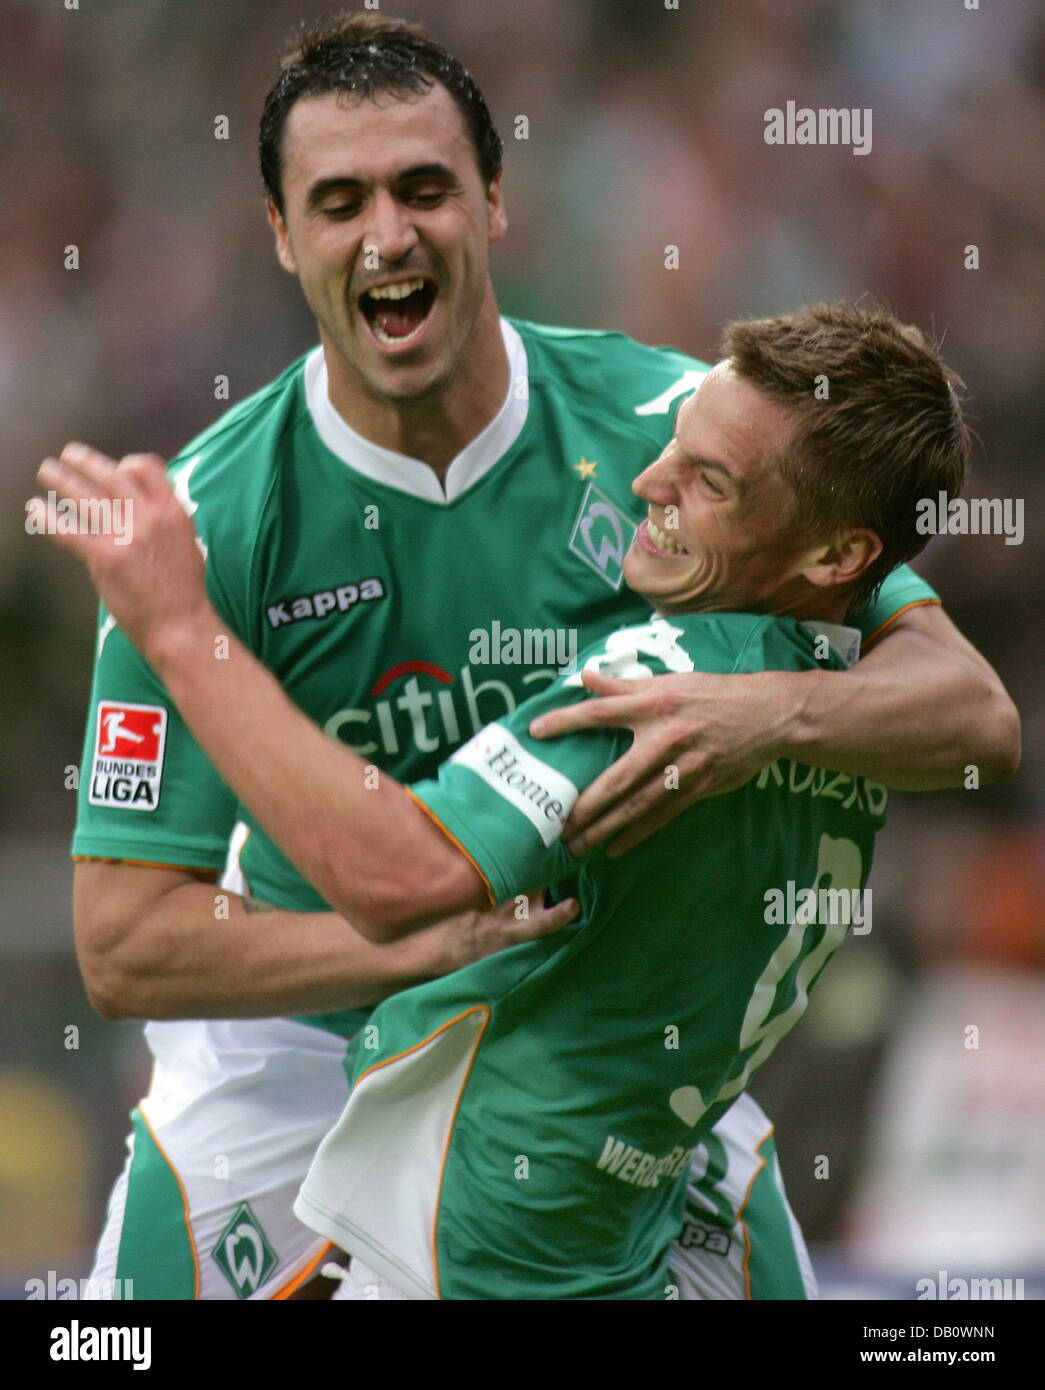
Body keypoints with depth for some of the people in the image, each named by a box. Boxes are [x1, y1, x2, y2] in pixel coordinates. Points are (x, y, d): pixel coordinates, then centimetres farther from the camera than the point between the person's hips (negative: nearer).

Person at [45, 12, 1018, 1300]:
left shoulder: (664, 423, -17)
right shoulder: (213, 520, -20)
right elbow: (123, 944, -22)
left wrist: (776, 710, -41)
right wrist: (429, 938, -35)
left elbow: (972, 711, -19)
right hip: (308, 1029, -1)